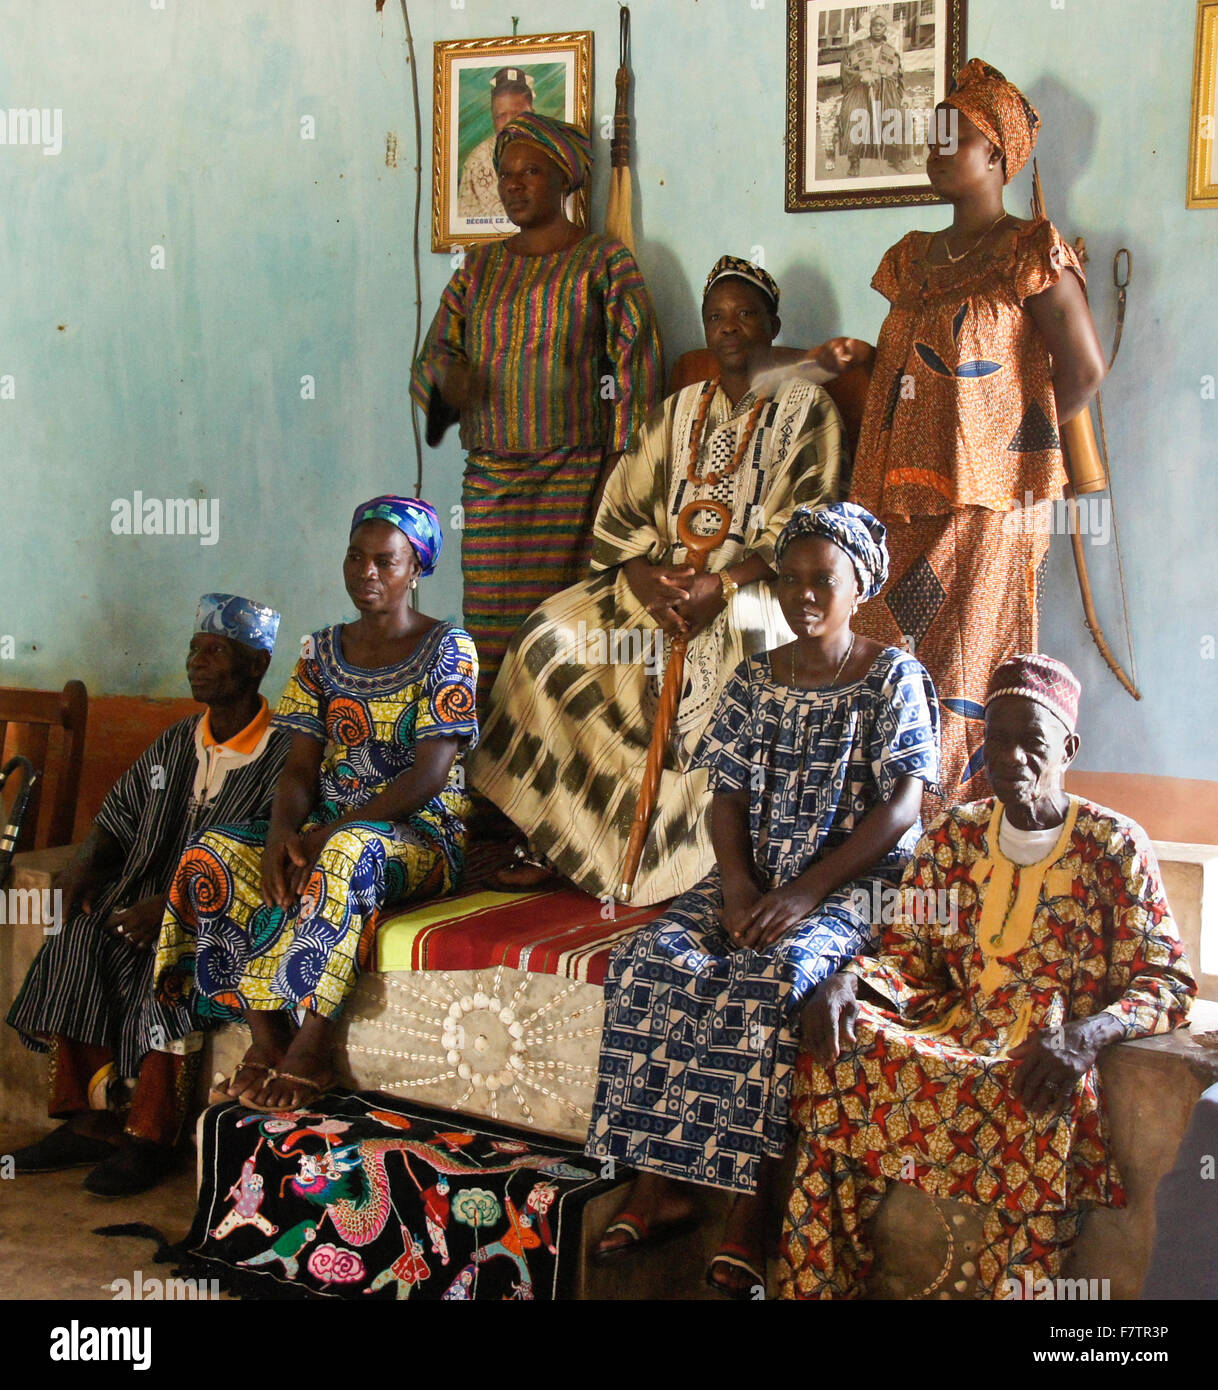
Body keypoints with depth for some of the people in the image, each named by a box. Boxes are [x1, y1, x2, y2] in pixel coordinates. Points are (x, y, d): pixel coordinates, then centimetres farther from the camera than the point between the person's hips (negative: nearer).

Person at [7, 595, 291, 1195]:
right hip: (147, 896, 6)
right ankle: (88, 1121, -13)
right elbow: (119, 813, 21)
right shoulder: (175, 743, 15)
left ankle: (151, 1137, -24)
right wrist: (84, 867, -2)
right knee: (77, 946, -19)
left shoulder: (284, 754, -7)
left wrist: (175, 907, -24)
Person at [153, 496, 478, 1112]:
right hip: (328, 827, 5)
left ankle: (308, 1053, -31)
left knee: (347, 855, -39)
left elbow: (429, 775, -13)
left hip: (422, 833, -5)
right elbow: (300, 767, 6)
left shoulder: (447, 649, -4)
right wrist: (284, 832, -16)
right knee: (211, 852, -20)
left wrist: (330, 833, -21)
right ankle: (265, 1039, -18)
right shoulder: (323, 651, 12)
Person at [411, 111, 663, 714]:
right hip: (490, 473, 4)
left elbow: (635, 358, -1)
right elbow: (436, 349, 15)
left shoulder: (602, 259, 5)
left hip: (575, 471, -4)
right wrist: (447, 373, -11)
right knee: (491, 618, -3)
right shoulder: (480, 267, 18)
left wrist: (620, 456, -10)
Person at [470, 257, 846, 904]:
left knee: (721, 643, -39)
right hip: (662, 578, 5)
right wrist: (645, 574, -13)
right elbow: (620, 512, 10)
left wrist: (719, 585, -21)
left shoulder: (806, 408, 4)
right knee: (552, 636, -19)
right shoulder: (678, 411, 18)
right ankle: (552, 836, -15)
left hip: (756, 584, -4)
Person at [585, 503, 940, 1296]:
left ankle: (750, 1212, -25)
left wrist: (803, 892, -19)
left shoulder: (893, 678, -2)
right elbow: (730, 796, 8)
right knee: (650, 961, -21)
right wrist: (738, 883, -12)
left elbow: (901, 808, -11)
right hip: (753, 876, 5)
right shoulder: (755, 681, 12)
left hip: (852, 884, -5)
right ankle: (658, 1188, -14)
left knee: (772, 979, -34)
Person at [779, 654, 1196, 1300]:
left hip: (1052, 1051, -4)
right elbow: (913, 955, 13)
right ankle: (818, 1282, -15)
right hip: (959, 1030, 4)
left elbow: (1164, 982, -5)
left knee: (1047, 1105, -39)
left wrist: (1084, 1035, -25)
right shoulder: (952, 836, 12)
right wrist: (850, 980, -11)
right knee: (840, 1052, -23)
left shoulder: (1115, 846, -1)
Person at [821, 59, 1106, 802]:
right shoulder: (916, 259, 16)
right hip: (904, 501, 7)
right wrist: (862, 353, 7)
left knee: (962, 677, -3)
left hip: (984, 502, -7)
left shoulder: (1031, 254, -6)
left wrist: (1021, 440, -1)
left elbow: (1084, 371, -6)